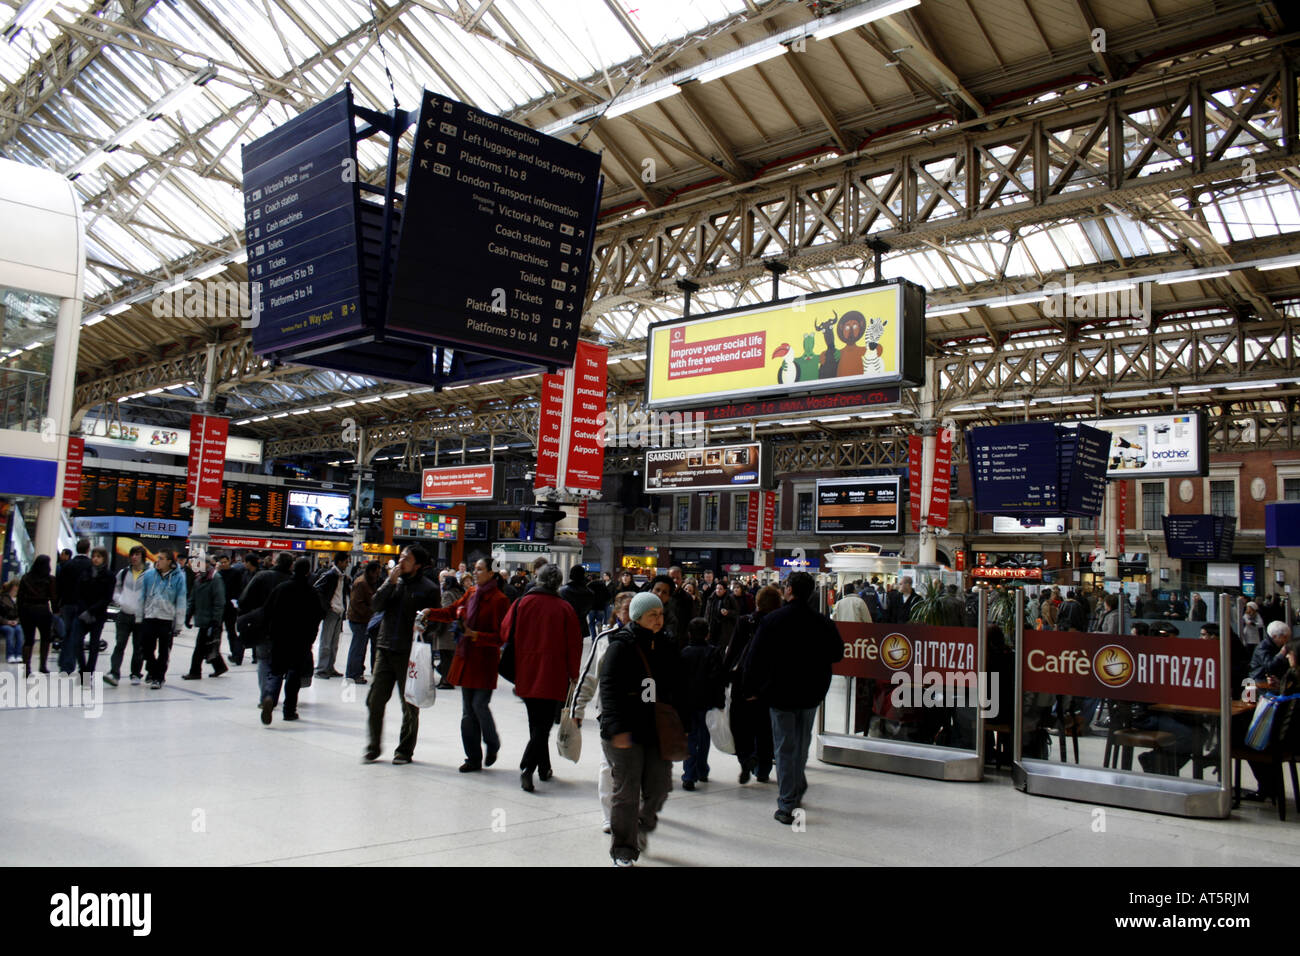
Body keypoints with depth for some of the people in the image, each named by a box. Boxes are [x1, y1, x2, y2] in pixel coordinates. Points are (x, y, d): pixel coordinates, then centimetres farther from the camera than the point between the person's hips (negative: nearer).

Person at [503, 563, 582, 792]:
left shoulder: (522, 603, -1)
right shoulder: (565, 608, -5)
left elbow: (506, 633, 4)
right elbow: (574, 644, -3)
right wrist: (573, 675, 6)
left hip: (526, 675, 3)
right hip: (553, 677, -3)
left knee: (535, 723, 17)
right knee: (544, 724, -1)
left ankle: (544, 768, 25)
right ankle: (527, 767, -17)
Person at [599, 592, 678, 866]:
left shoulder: (666, 648, 10)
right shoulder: (621, 646, -10)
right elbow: (609, 689, -14)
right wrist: (617, 729, -21)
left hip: (657, 731, 6)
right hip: (624, 734, -5)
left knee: (660, 786, 6)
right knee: (627, 793, 1)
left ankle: (643, 824, 37)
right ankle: (623, 851, 17)